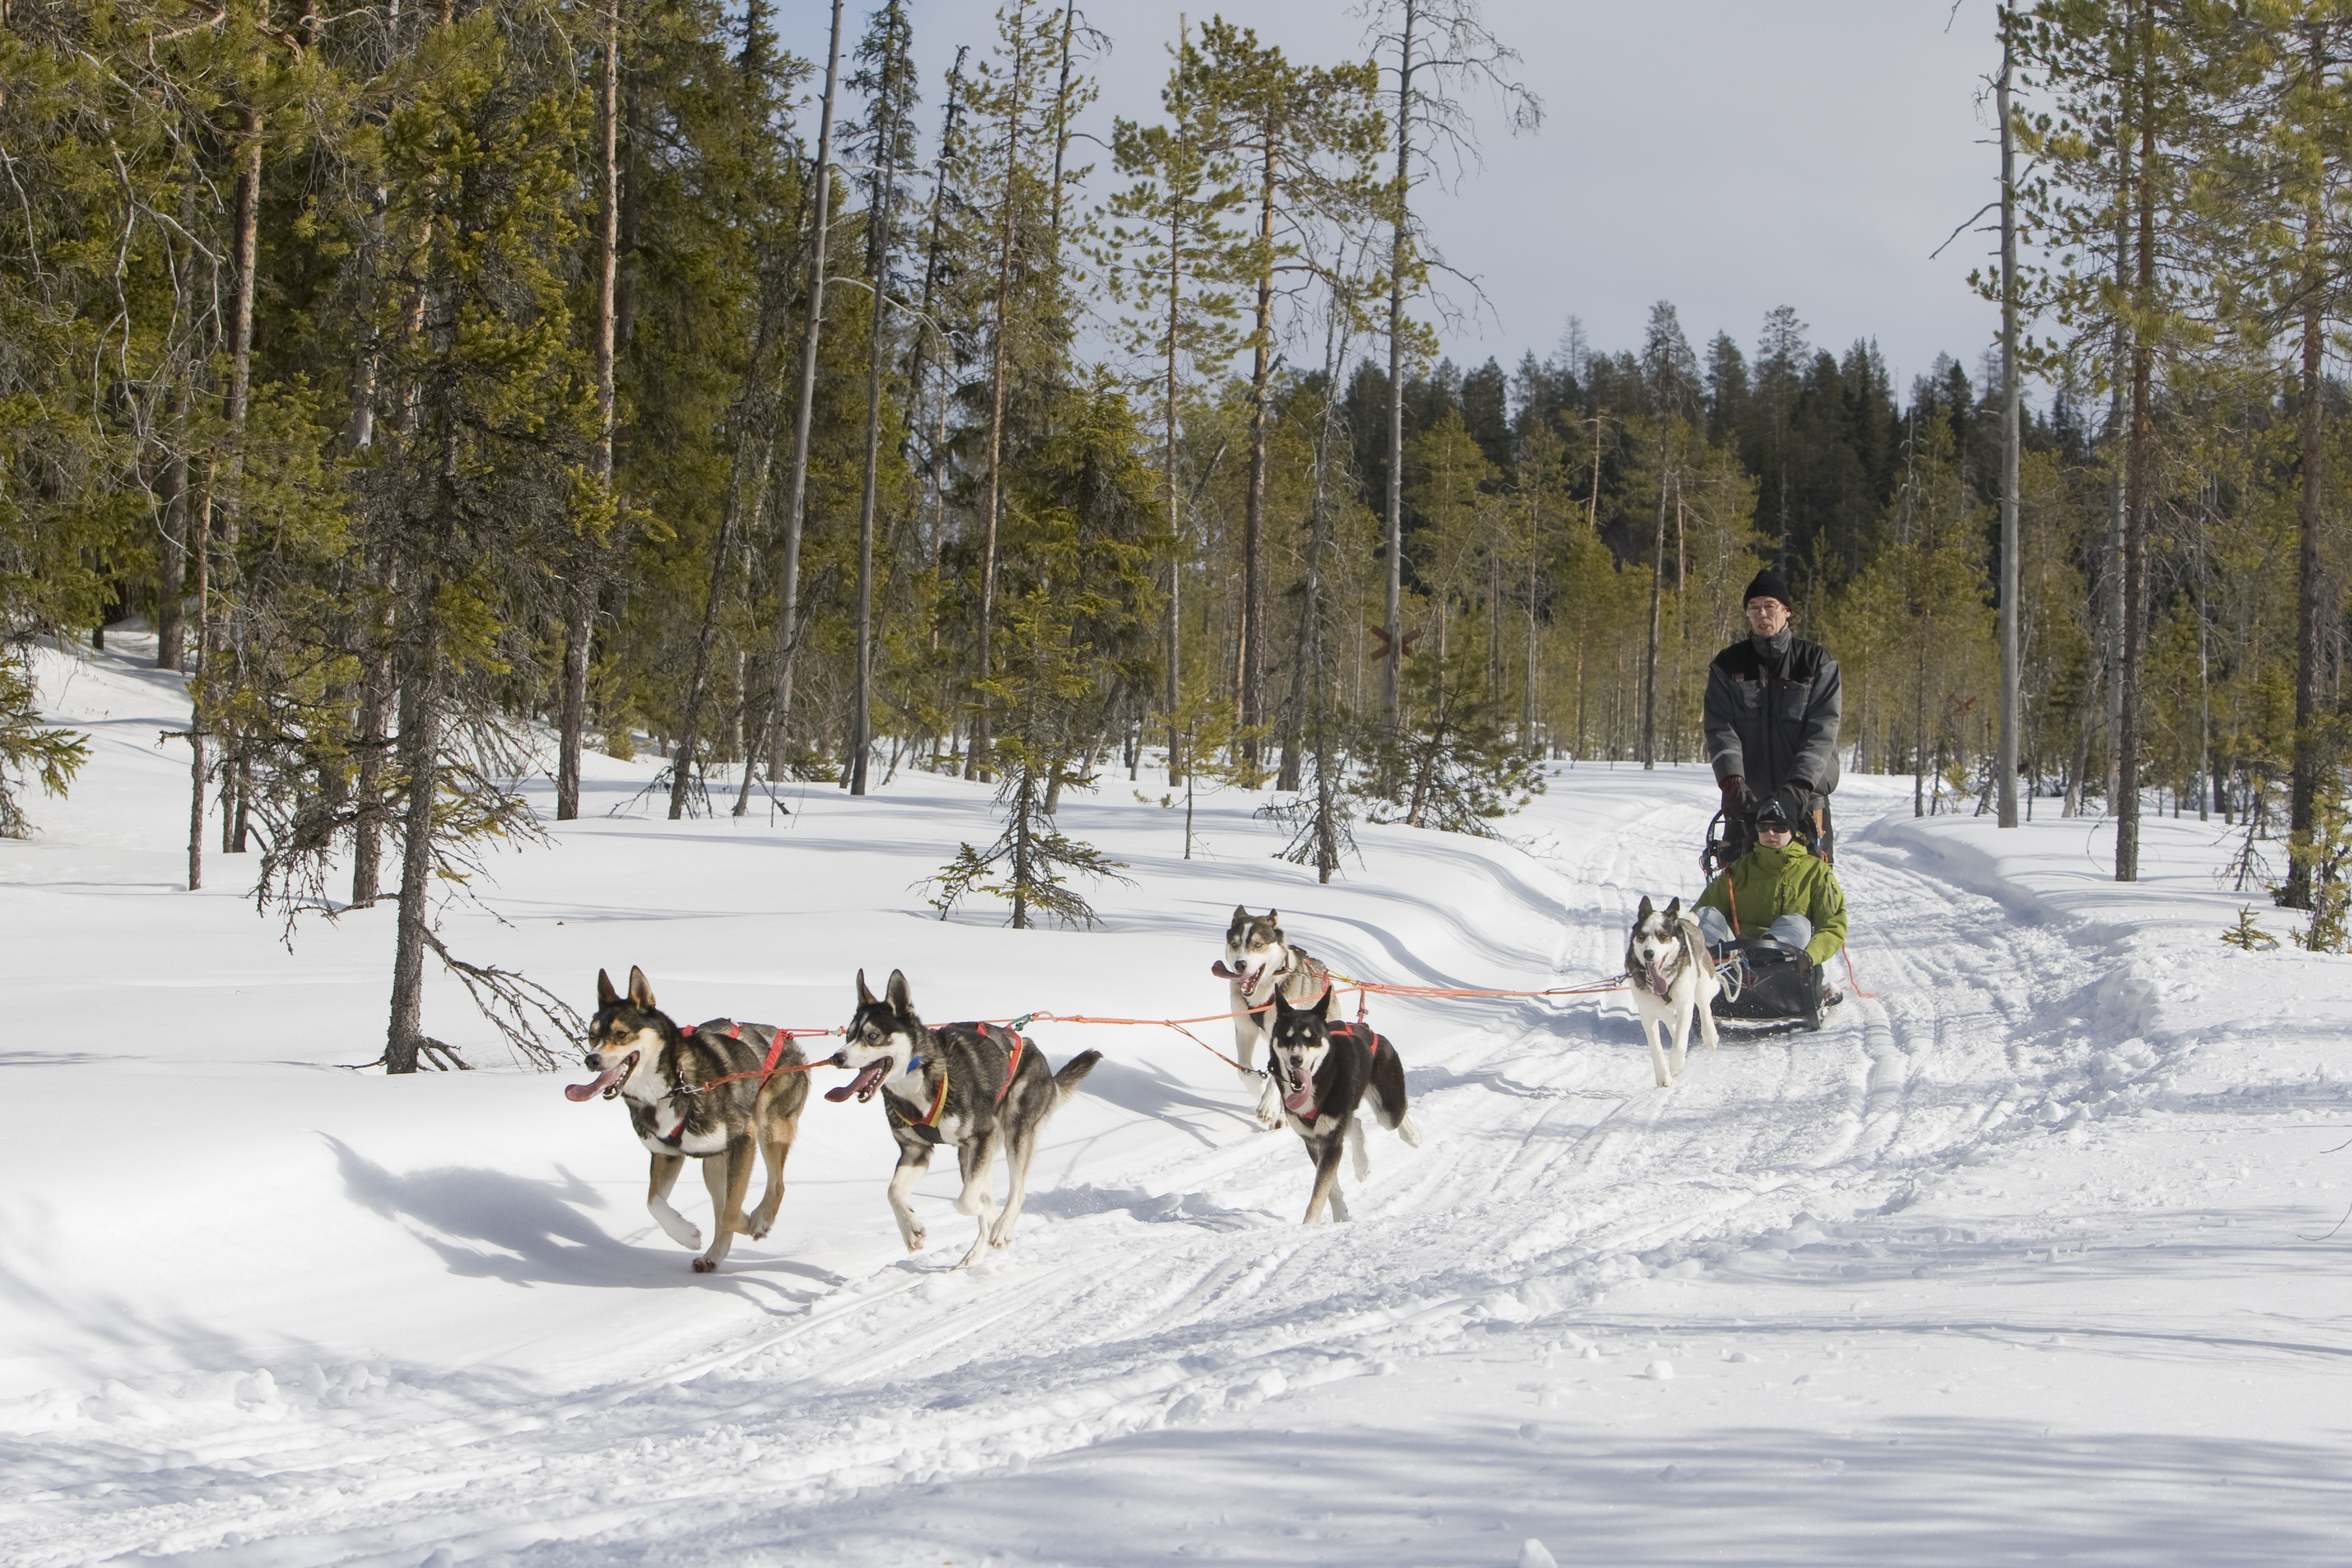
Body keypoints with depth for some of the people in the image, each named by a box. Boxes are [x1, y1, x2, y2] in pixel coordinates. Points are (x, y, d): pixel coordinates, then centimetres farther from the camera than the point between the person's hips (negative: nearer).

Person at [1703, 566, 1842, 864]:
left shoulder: (1817, 663, 3)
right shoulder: (1728, 665, 7)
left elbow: (1822, 731, -6)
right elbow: (1720, 729, -3)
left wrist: (1798, 787, -20)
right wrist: (1732, 781, -21)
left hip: (1805, 798, -1)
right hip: (1745, 800, 1)